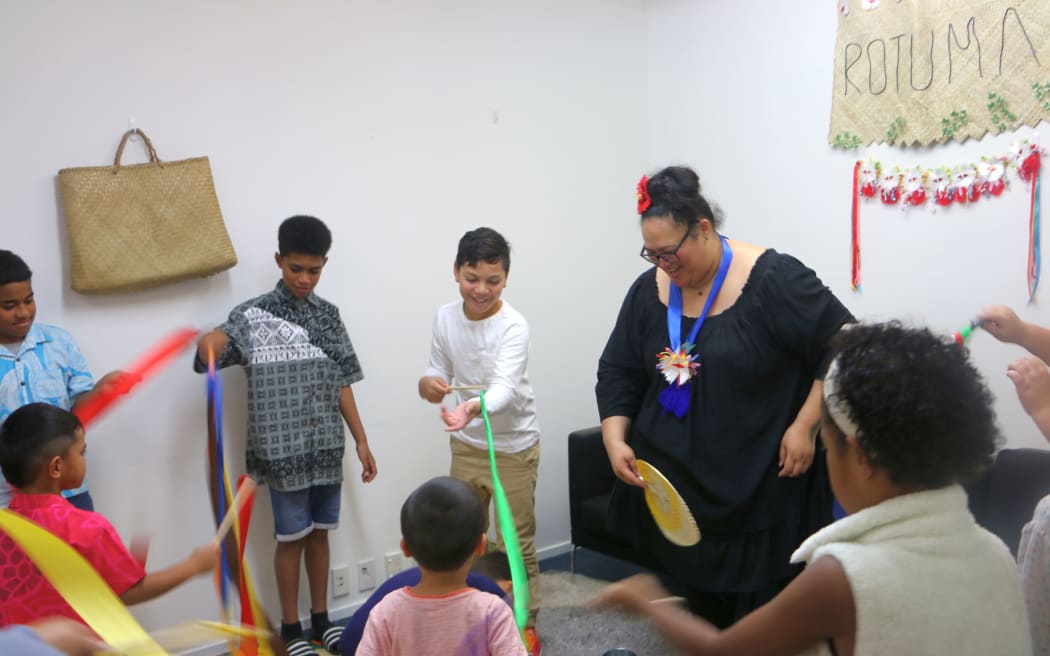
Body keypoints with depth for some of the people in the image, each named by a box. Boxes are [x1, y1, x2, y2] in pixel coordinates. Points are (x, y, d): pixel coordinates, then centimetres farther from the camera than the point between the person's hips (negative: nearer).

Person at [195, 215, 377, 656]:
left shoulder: (328, 314, 6)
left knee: (319, 532, 15)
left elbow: (341, 383, 10)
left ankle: (321, 618, 29)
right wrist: (207, 343, -45)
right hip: (283, 451, -4)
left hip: (327, 448, 4)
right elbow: (209, 351, -21)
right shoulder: (254, 315, -8)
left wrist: (361, 440, 9)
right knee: (292, 538, 6)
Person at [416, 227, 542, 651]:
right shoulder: (445, 317, -5)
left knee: (517, 543, 5)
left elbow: (505, 386, -35)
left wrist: (473, 408, -56)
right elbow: (438, 371, 4)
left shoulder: (513, 326, -21)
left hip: (513, 447, -5)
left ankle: (526, 624, 24)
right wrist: (428, 384, -21)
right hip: (466, 445, 5)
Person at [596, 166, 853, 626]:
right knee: (699, 596, 17)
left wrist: (804, 426, -14)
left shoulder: (773, 280, -14)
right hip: (676, 484, 5)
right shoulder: (649, 290, 2)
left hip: (765, 487, -5)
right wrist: (615, 440, -4)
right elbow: (618, 371, 9)